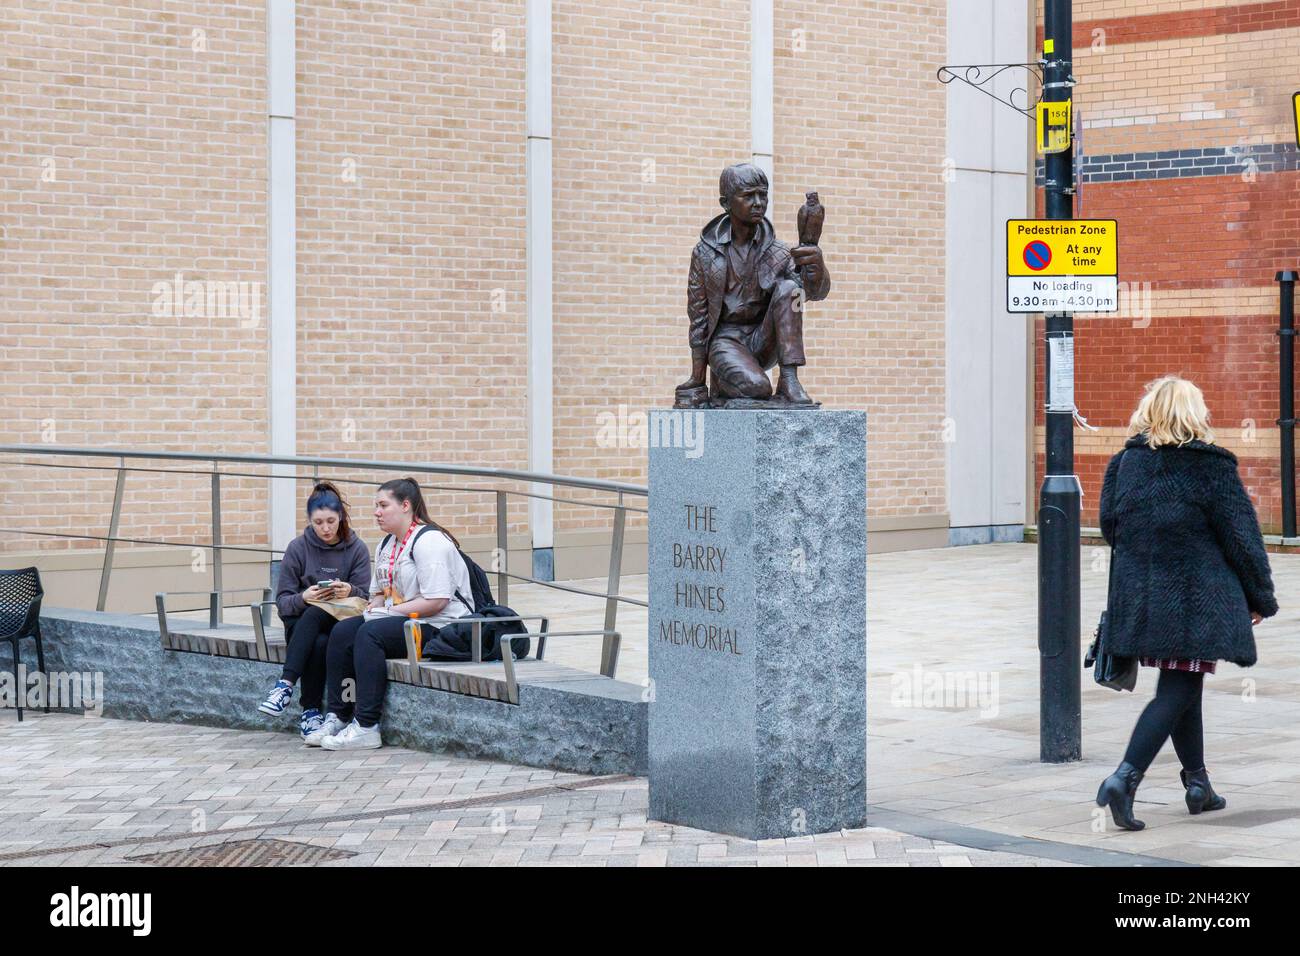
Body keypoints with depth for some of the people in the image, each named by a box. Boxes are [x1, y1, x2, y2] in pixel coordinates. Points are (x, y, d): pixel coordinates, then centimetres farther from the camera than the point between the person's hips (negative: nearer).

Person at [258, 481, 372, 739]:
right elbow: (282, 600, 0)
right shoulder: (297, 548, 3)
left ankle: (285, 685, -40)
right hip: (301, 622, 0)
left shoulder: (357, 549, 4)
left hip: (340, 621, 0)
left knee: (314, 615, -36)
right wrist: (304, 597, -22)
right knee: (319, 643, -35)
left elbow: (364, 596, 0)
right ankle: (310, 711, -32)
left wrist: (350, 591, -23)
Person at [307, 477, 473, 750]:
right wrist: (374, 607, 2)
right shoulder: (386, 544, 17)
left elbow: (436, 601, -21)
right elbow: (378, 591, 27)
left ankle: (366, 727, -31)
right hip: (400, 620, 9)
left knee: (370, 633, -29)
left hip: (440, 626, -9)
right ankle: (337, 717, -10)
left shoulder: (429, 541, -13)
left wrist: (389, 611, -16)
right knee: (342, 632, -10)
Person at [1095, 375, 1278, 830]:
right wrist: (1260, 598, 5)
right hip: (1196, 601, -6)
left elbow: (1110, 528, 12)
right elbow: (1241, 536, -5)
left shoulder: (1124, 462, 3)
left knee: (1181, 687, 18)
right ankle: (1125, 776, -18)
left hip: (1140, 598, 6)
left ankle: (1197, 783, 25)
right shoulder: (1210, 465, -10)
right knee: (1176, 692, -4)